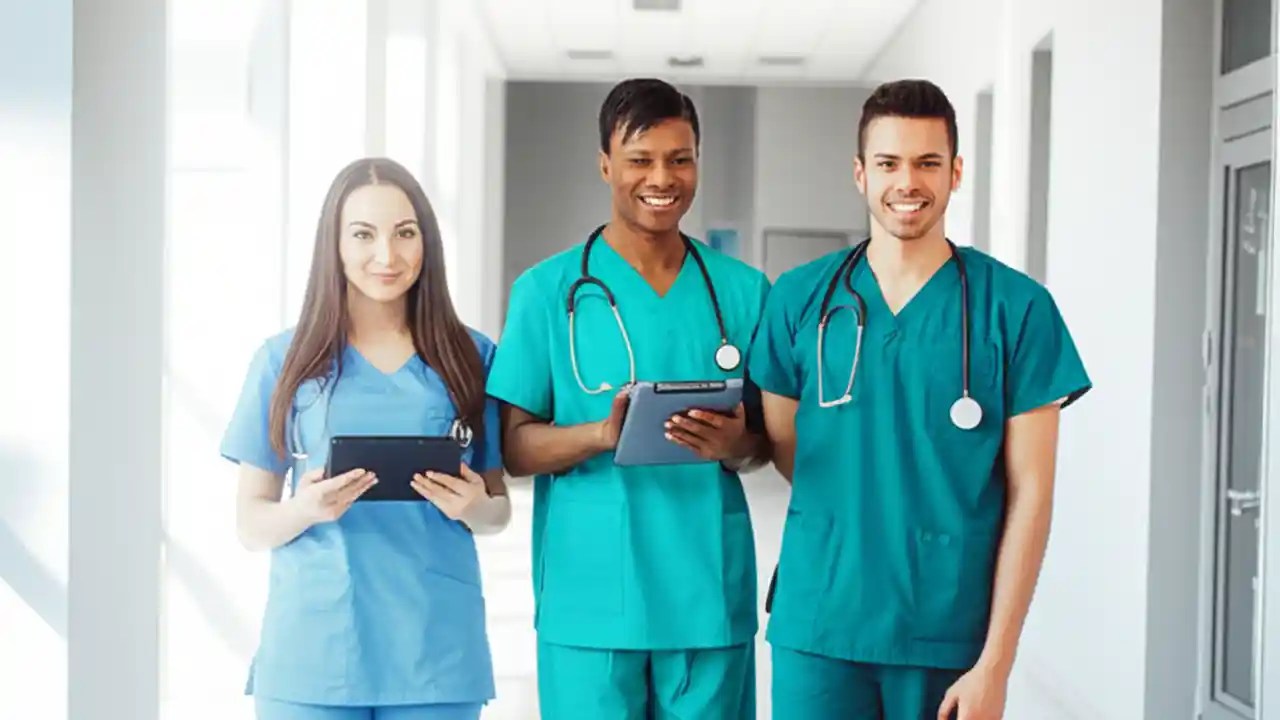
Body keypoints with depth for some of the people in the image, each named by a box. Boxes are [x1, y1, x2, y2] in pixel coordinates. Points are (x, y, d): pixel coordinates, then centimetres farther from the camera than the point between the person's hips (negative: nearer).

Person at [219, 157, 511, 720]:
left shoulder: (472, 356, 5)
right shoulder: (284, 360, 3)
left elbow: (499, 510, 12)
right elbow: (251, 525, 5)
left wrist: (473, 507, -10)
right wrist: (305, 510, -16)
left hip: (435, 653, 1)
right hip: (312, 654, -1)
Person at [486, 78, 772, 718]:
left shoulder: (743, 291, 8)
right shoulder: (547, 291, 1)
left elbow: (767, 438, 12)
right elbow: (512, 447, -1)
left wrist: (734, 444, -11)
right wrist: (602, 433, -20)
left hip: (709, 594, 2)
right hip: (589, 600, -2)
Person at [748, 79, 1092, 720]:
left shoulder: (1017, 308, -2)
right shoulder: (799, 298, 3)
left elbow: (1028, 493, -3)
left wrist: (995, 663, -7)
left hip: (951, 638, -1)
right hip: (817, 632, 1)